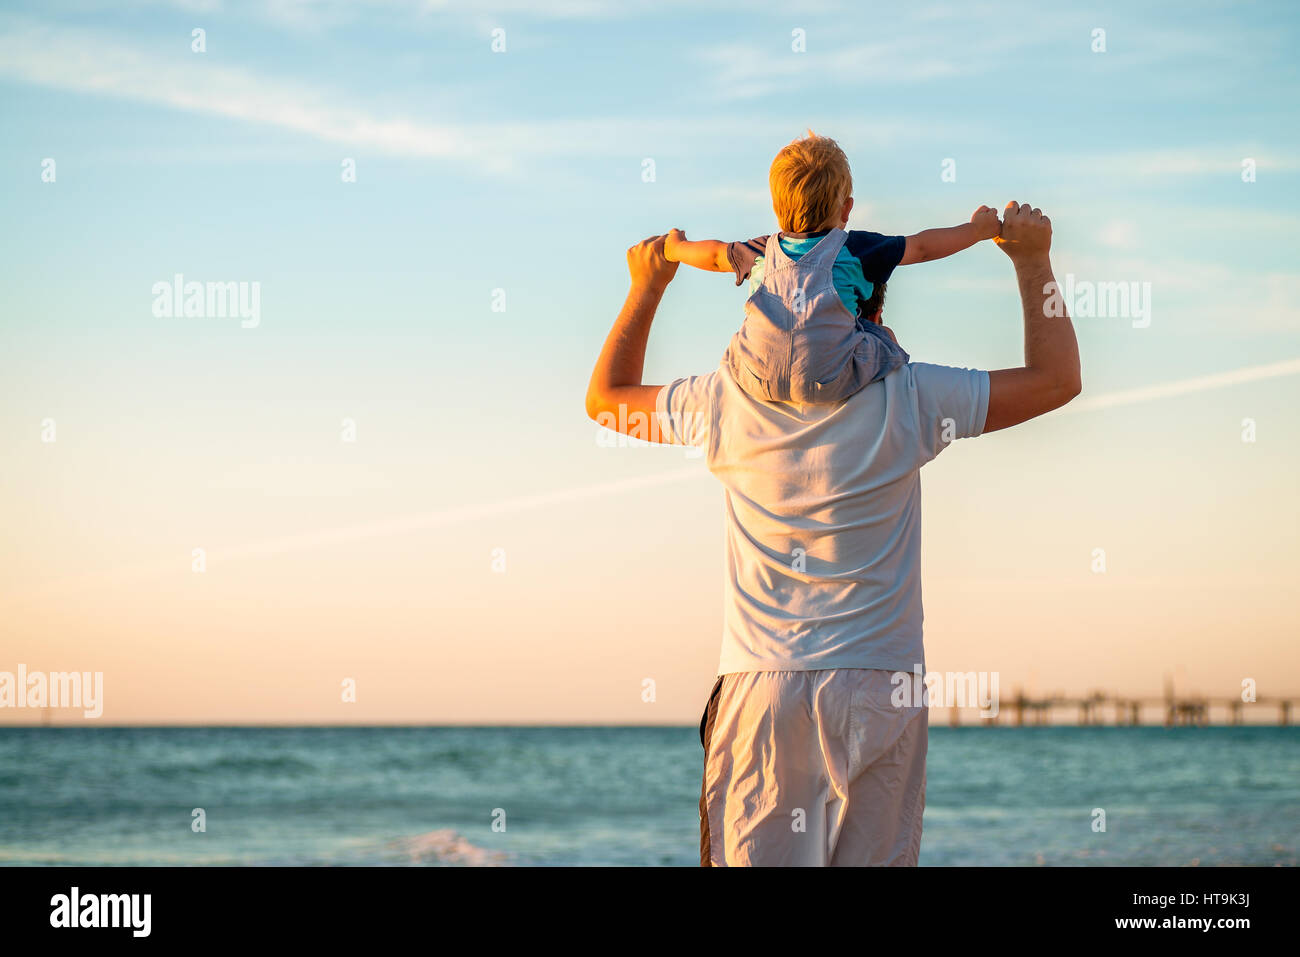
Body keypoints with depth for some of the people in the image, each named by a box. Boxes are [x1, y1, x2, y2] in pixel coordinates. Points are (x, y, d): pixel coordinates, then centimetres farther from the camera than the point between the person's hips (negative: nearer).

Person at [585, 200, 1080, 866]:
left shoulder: (729, 401, 1)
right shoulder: (907, 400, -4)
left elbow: (605, 396, 19)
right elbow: (1056, 379, 4)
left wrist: (647, 286, 26)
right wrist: (1032, 260, 13)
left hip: (760, 687, 1)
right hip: (879, 689, -1)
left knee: (754, 860, 1)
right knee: (875, 858, 1)